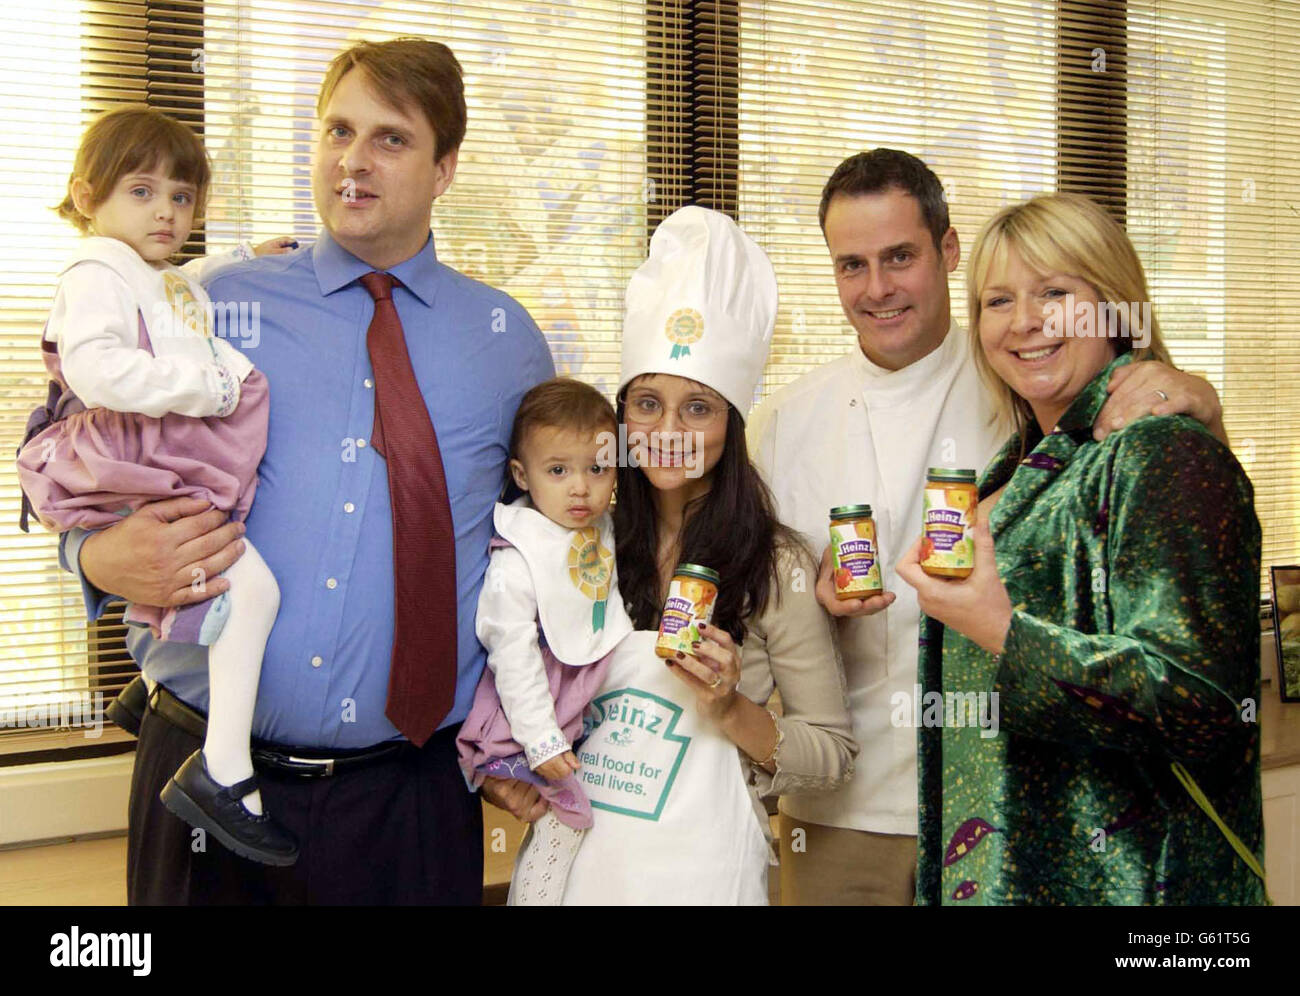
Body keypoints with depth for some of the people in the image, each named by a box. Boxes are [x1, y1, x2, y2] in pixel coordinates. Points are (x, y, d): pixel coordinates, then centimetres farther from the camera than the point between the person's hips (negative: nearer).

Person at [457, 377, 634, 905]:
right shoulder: (515, 563, -24)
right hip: (539, 715, -7)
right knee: (560, 829, -2)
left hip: (589, 711, 7)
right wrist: (542, 742, -22)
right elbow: (514, 658, -23)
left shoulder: (603, 532, -1)